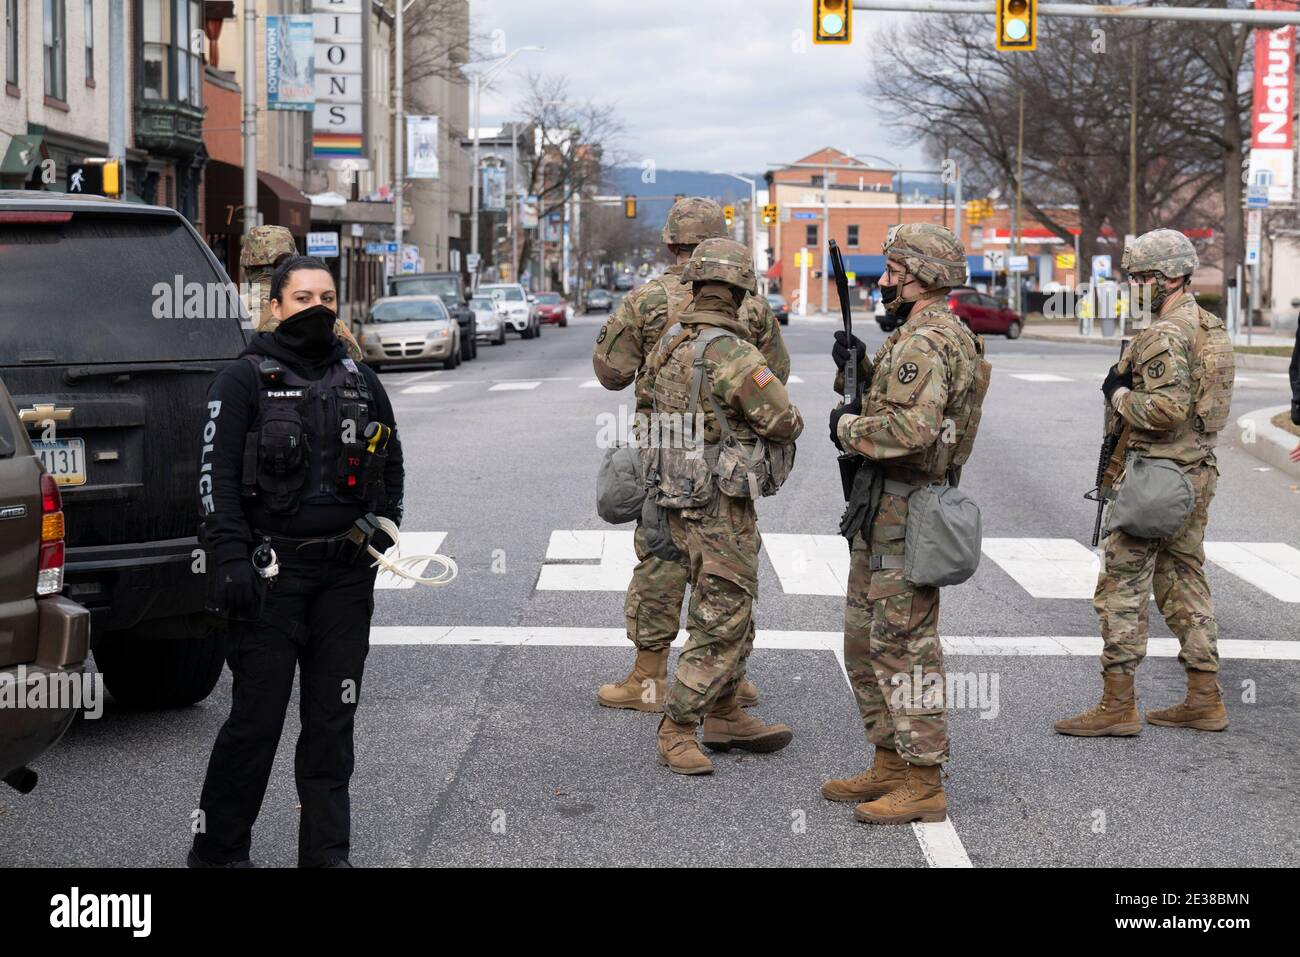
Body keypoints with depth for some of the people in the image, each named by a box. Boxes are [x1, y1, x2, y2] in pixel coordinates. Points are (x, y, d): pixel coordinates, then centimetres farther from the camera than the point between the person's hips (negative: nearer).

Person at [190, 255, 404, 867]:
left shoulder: (360, 381, 14)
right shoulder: (243, 380, -1)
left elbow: (391, 463, 25)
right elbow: (216, 476, -7)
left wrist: (380, 532, 13)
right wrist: (231, 561, -16)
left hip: (346, 575, 5)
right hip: (271, 570, -5)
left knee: (333, 719, 8)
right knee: (256, 718, -4)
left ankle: (326, 852, 16)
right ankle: (218, 850, 10)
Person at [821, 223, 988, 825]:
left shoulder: (926, 342, -18)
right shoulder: (926, 335, 16)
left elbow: (910, 430, -31)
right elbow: (886, 400, 25)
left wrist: (847, 428, -16)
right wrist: (857, 368, 8)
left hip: (903, 513, -11)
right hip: (882, 512, 11)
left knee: (904, 646, -7)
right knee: (865, 641, 17)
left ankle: (923, 785, -1)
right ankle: (890, 766, 25)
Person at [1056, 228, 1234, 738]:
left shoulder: (1164, 335, -17)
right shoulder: (1209, 328, 15)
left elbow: (1166, 409, -28)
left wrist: (1120, 396, -11)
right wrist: (1127, 388, 11)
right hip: (1197, 473, 10)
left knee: (1122, 587, -4)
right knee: (1184, 585, 15)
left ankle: (1117, 705, -3)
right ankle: (1204, 700, 17)